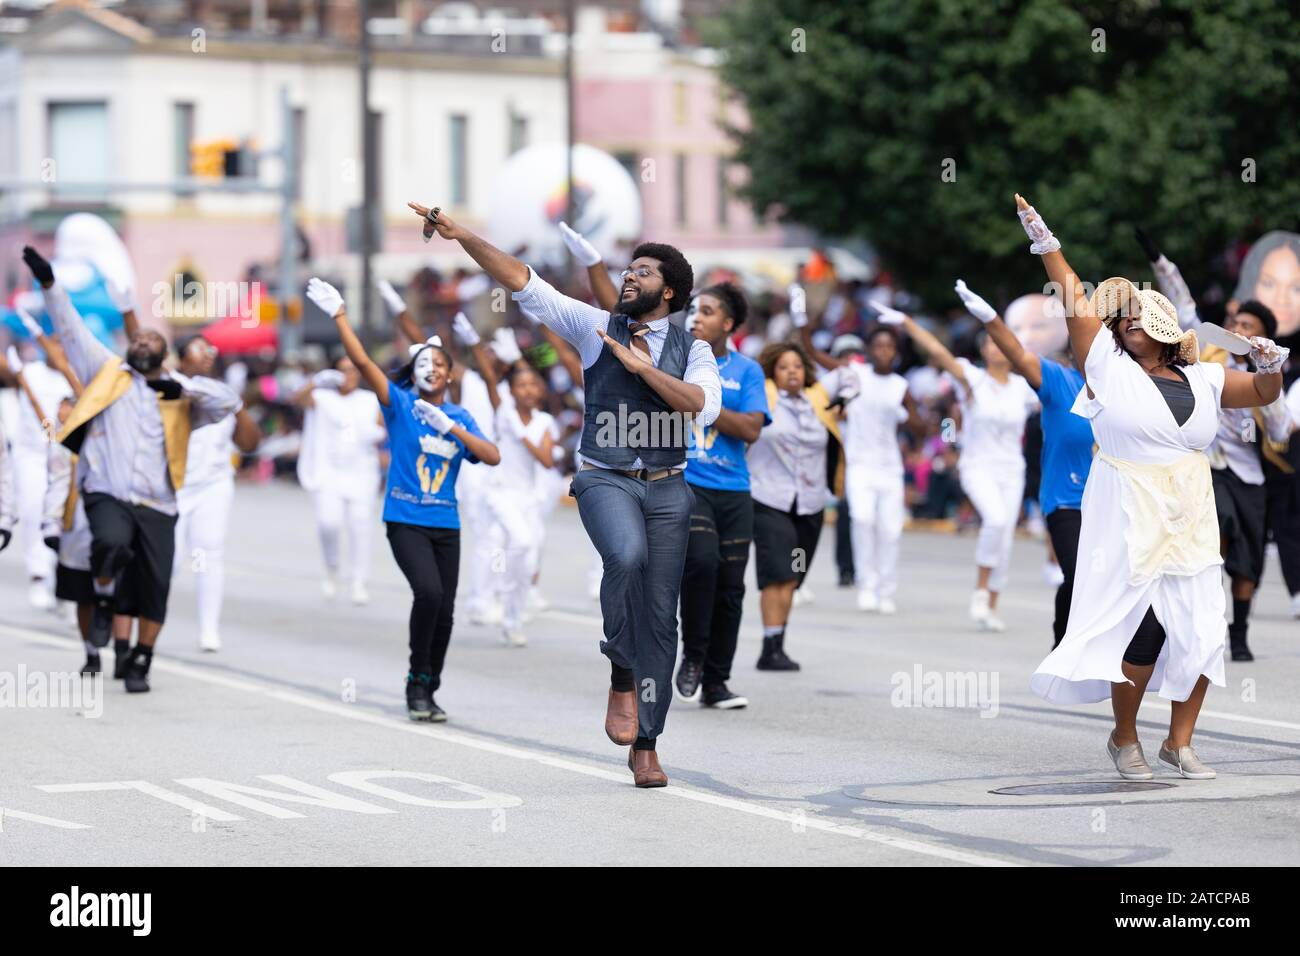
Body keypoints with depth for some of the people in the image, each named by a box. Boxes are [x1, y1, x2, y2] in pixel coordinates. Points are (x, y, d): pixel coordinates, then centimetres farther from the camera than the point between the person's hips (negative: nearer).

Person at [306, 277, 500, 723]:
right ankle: (417, 682, -10)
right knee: (428, 590, -24)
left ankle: (428, 692, 17)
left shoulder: (459, 417, 11)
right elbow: (361, 361, -10)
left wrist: (454, 429, -11)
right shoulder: (400, 403, 1)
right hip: (406, 522, -4)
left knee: (444, 609, 2)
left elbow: (493, 457, 0)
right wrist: (339, 315, -18)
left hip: (446, 525, 4)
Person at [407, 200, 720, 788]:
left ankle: (645, 746, 9)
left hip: (666, 490, 2)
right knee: (627, 556, -34)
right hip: (605, 480, -2)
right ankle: (622, 679, -17)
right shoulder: (598, 329, 6)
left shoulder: (692, 350, 8)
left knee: (660, 616, 1)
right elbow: (523, 283, -1)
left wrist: (640, 365, -15)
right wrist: (462, 237, -11)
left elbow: (704, 407, -11)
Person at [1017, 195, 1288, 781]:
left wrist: (1271, 368, -1)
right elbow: (1074, 299, -2)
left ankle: (1179, 741, 13)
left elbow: (1262, 394, 20)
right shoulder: (1109, 366, 1)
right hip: (1129, 524, -4)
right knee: (1142, 630, -6)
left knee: (1199, 630, 1)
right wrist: (1044, 241, -4)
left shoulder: (1201, 379, 11)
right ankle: (1124, 738, 13)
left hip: (1191, 523, 4)